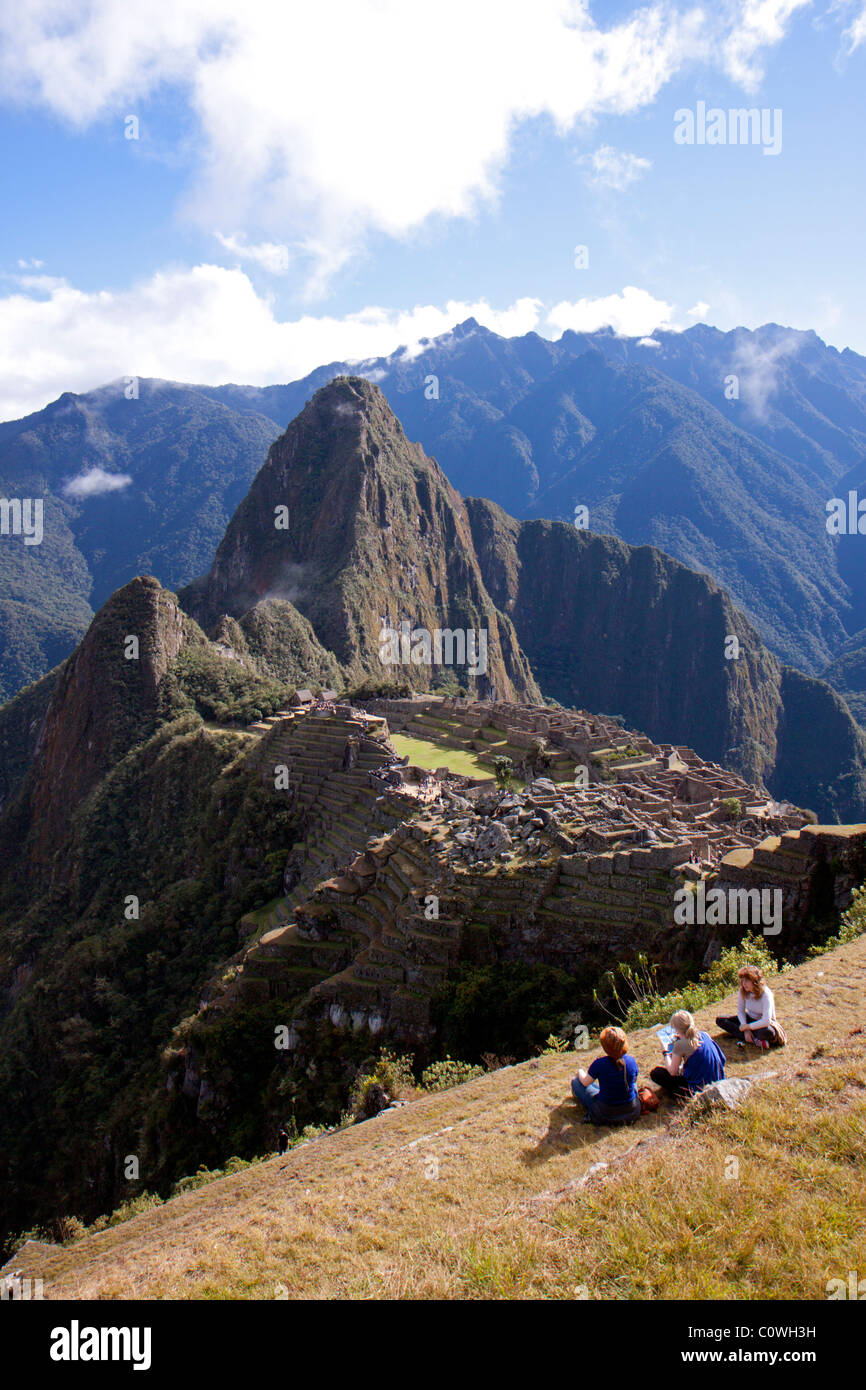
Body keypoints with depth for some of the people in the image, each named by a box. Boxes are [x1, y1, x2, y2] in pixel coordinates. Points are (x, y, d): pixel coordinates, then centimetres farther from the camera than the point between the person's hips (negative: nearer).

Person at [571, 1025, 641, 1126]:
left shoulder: (599, 1064, -24)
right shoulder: (631, 1061, -14)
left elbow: (585, 1082, -6)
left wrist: (580, 1072, 18)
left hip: (605, 1114, -3)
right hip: (632, 1111, 3)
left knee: (576, 1082, 15)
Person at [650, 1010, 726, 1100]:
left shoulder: (680, 1045, -20)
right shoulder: (704, 1035, -2)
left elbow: (672, 1072, -8)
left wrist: (665, 1052, 6)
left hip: (698, 1090, -7)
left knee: (655, 1073, 1)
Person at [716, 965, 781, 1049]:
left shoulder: (765, 994, -27)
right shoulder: (743, 991, -13)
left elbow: (766, 1021, -33)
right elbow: (740, 1011, -2)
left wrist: (747, 1027, -24)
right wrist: (746, 1030, -16)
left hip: (764, 1023, -7)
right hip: (749, 1019, 7)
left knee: (768, 1033, -44)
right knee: (720, 1020, -15)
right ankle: (755, 1040, -24)